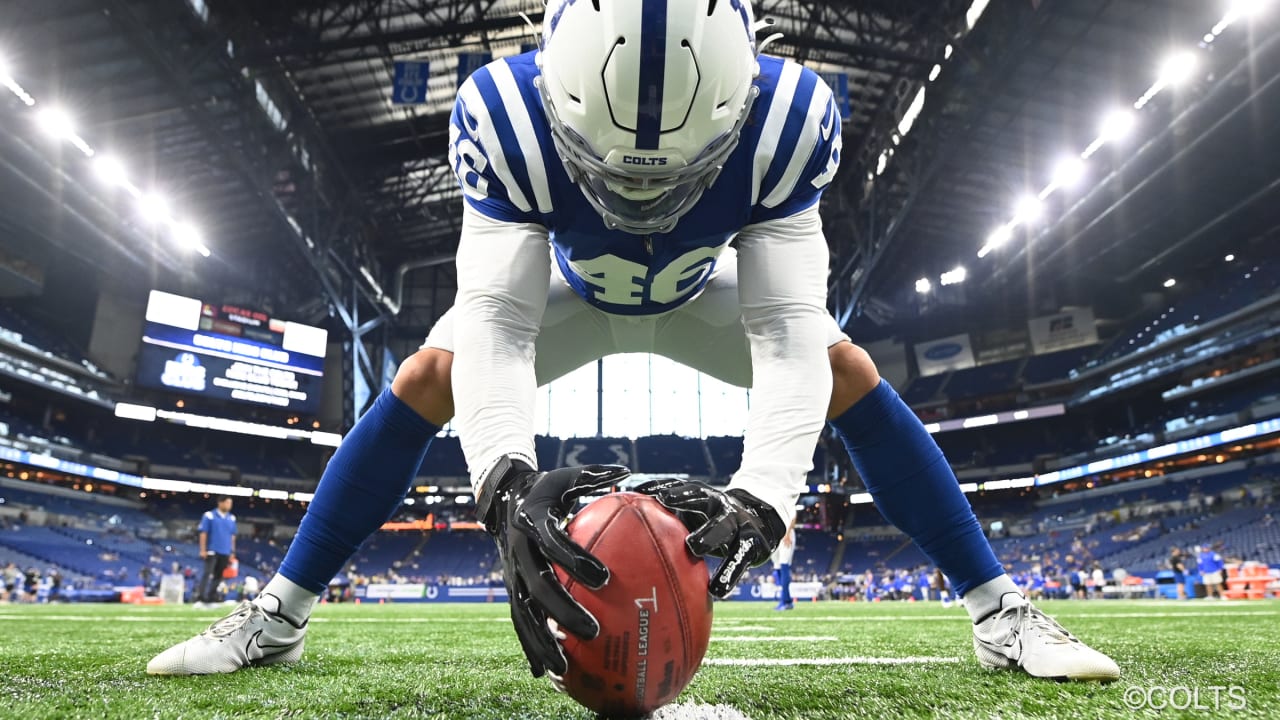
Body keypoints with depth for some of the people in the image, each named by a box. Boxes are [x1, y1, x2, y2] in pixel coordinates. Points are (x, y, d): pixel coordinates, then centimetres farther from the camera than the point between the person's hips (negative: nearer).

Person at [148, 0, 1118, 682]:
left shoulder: (783, 119, -37)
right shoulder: (511, 117, -38)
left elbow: (786, 328, -40)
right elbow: (496, 321, -43)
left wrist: (762, 495, -55)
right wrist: (508, 483, -60)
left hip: (702, 294, 1)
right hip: (570, 294, 0)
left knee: (848, 373, -18)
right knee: (427, 380, -17)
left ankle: (999, 613, -4)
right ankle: (280, 615, 0)